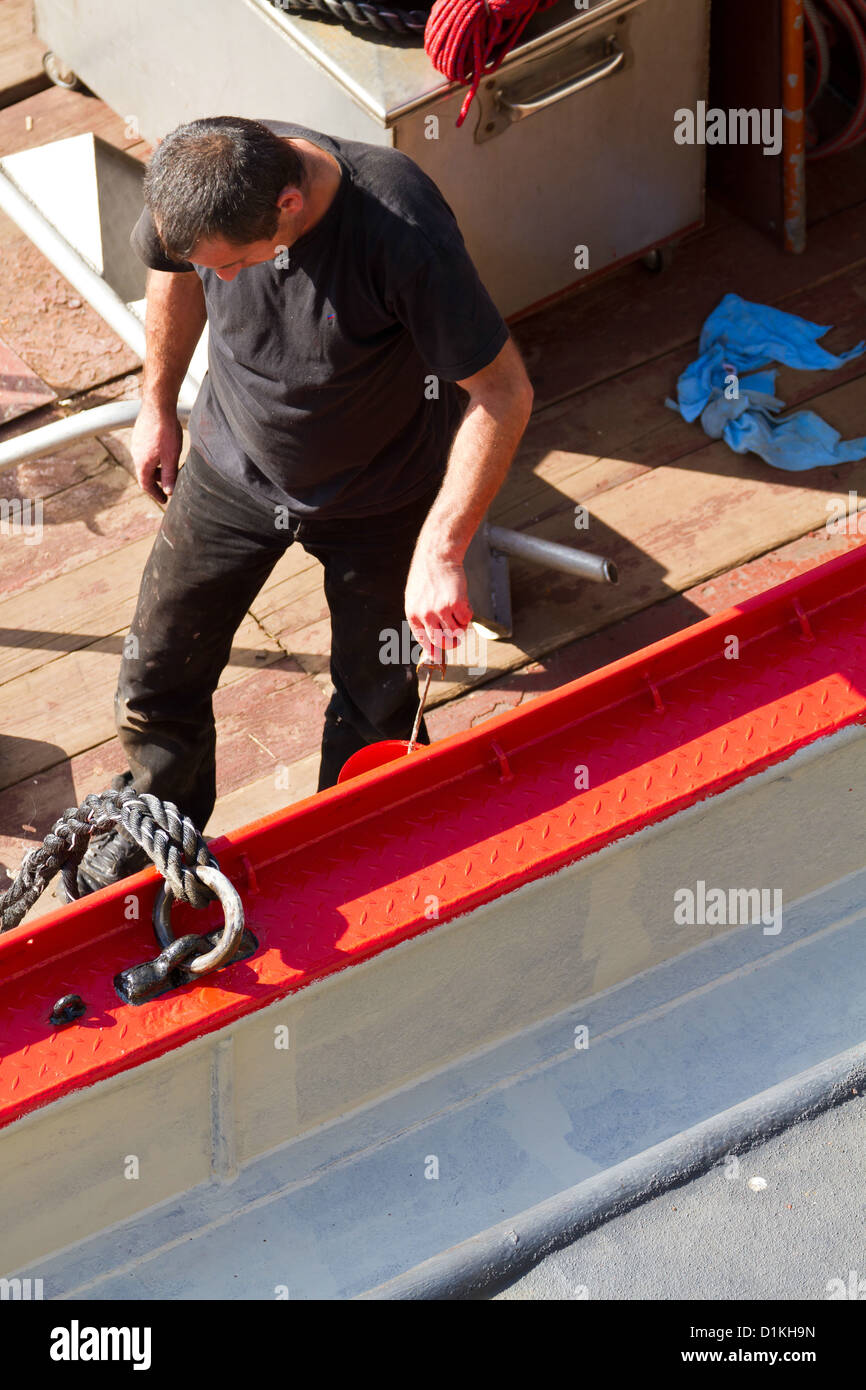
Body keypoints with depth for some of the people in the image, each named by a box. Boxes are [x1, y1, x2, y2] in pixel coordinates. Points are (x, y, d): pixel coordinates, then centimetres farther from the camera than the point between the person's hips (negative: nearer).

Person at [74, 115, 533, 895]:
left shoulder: (404, 233, -40)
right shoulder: (199, 185, -26)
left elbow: (503, 393, -32)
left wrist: (439, 552, -34)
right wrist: (158, 406, 11)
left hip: (379, 500, -3)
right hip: (233, 468, 3)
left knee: (375, 702, 15)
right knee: (159, 671, 13)